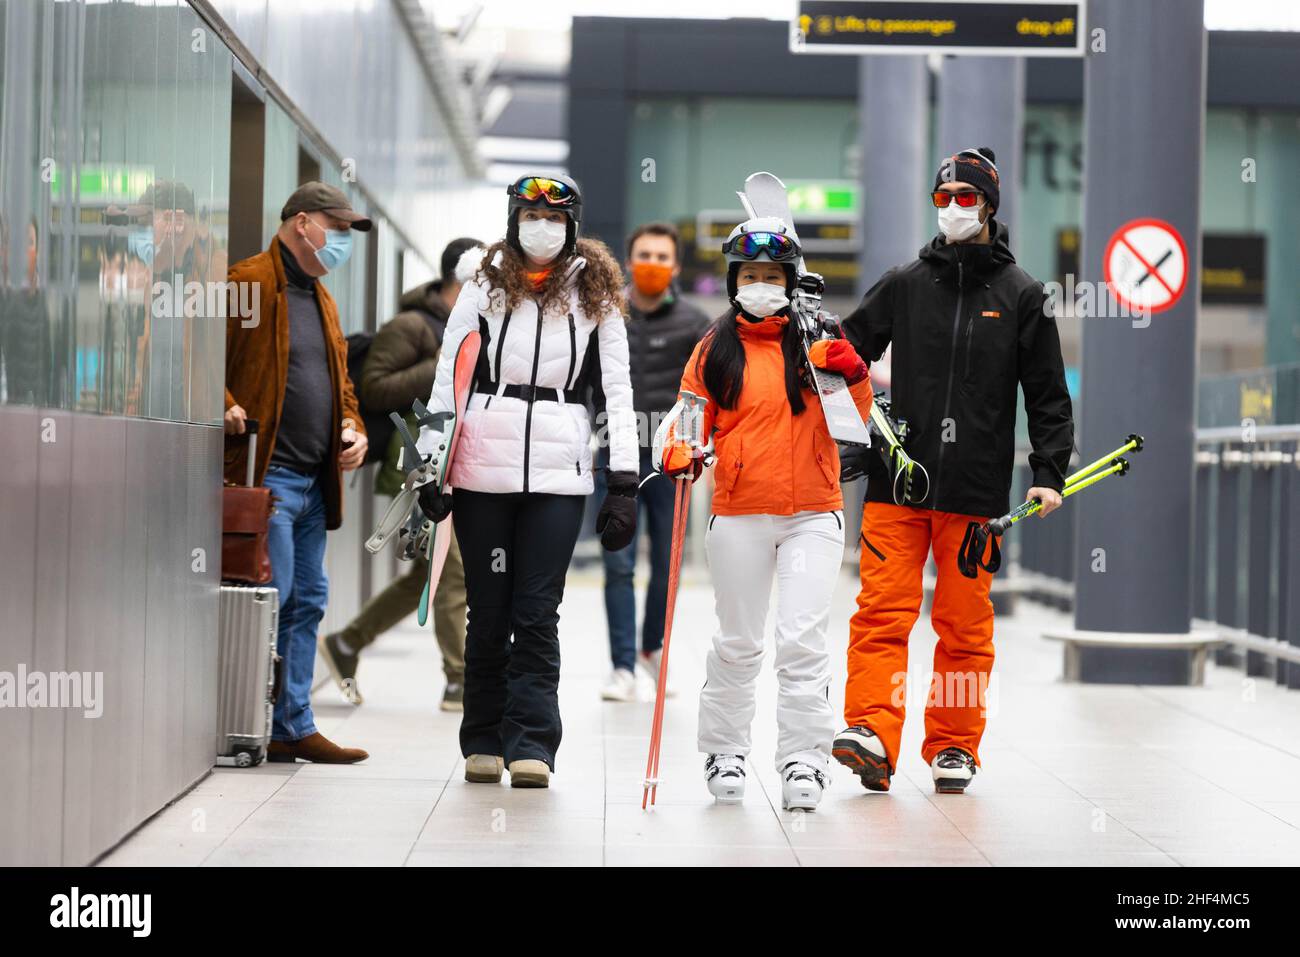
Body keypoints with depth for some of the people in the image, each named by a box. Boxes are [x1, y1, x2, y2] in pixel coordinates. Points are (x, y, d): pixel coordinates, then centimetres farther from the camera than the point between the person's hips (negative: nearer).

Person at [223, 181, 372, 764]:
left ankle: (293, 726, 15)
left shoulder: (320, 298, 21)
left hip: (316, 477, 9)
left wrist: (353, 427, 11)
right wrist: (228, 409, -26)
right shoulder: (247, 284, -8)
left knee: (307, 600, 10)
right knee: (272, 594, -12)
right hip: (265, 471, -9)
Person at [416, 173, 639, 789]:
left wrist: (623, 483, -1)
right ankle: (483, 743, 14)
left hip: (558, 472, -1)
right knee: (489, 611, 5)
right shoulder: (484, 290, 8)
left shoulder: (595, 298, 9)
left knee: (537, 613, -5)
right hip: (482, 469, 1)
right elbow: (447, 381, 8)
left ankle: (531, 744, -4)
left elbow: (617, 392, 6)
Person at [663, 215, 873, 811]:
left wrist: (853, 376, -16)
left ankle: (804, 761, -3)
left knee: (802, 639, -8)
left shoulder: (816, 343, 5)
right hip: (739, 515, 1)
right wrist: (680, 454, -15)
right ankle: (724, 751, 24)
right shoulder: (715, 350, 6)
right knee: (737, 642, 9)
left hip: (812, 515, -1)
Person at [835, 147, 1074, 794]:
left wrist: (1049, 473, -1)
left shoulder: (1021, 295, 6)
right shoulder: (903, 285, 9)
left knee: (965, 622, 4)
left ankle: (953, 746, 12)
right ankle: (872, 733, -13)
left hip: (976, 490, -1)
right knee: (883, 610, -9)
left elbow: (1047, 393, 7)